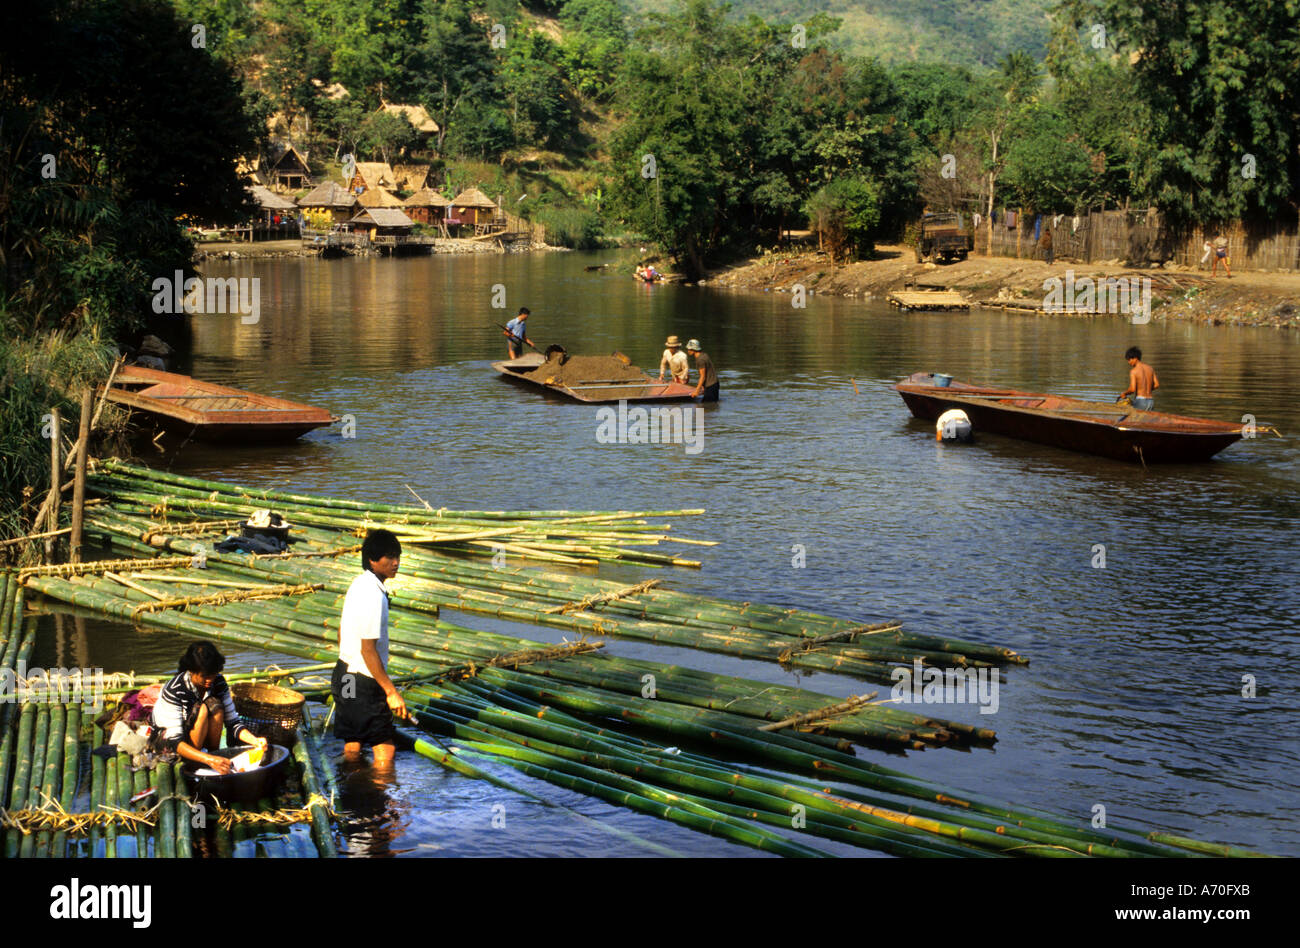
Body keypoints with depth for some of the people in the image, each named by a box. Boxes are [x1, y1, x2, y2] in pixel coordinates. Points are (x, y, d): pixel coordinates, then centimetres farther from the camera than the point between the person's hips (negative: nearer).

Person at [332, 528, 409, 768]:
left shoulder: (359, 584, 8)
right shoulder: (374, 595, -22)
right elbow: (368, 650, -24)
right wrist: (391, 692, -20)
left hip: (344, 674, 10)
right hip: (363, 683, -10)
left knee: (352, 747, 15)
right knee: (385, 748, -5)